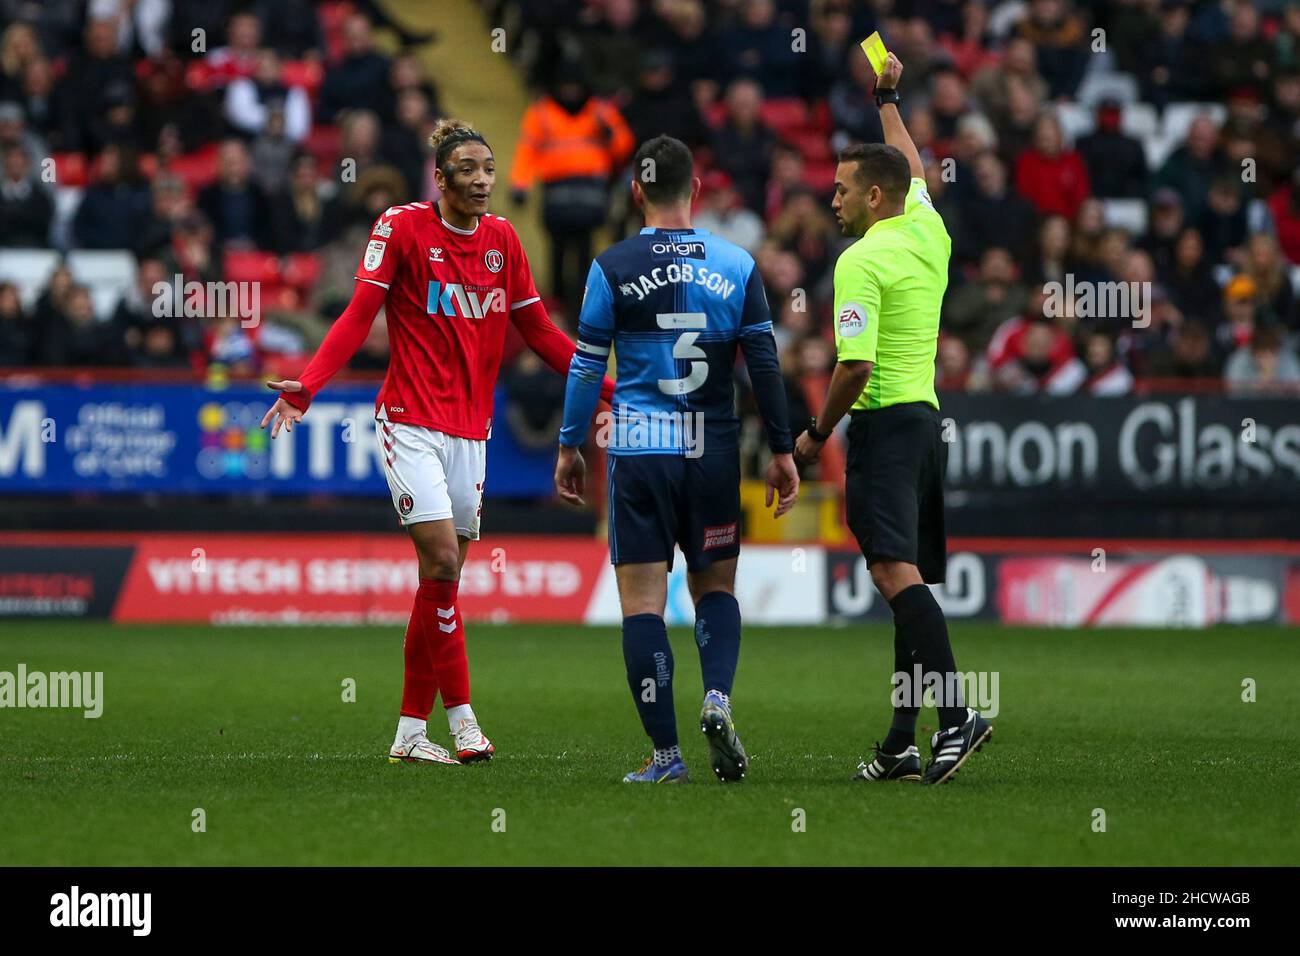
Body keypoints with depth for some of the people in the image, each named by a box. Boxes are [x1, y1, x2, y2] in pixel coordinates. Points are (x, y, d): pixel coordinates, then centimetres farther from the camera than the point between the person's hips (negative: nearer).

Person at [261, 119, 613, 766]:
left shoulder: (501, 238, 9)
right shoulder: (402, 227, -5)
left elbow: (538, 331, 17)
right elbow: (358, 316, -9)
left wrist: (609, 389, 16)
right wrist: (307, 385, -21)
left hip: (471, 431, 5)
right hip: (412, 422, -5)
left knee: (442, 580, 5)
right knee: (441, 560, -16)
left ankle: (410, 731, 10)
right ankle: (461, 719, -11)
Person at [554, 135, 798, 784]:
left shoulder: (613, 268, -3)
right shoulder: (736, 266, 2)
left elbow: (586, 365, -1)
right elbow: (765, 365, 4)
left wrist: (570, 446, 9)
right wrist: (782, 451, 11)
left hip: (639, 450, -2)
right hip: (713, 453, 2)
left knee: (642, 601, 0)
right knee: (715, 585, 17)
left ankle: (666, 753, -3)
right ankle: (718, 696, -9)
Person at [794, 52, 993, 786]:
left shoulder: (862, 261, -12)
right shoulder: (930, 236, 11)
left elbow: (855, 367, -18)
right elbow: (913, 169, 33)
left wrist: (817, 434, -6)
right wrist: (888, 98, 44)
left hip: (884, 423, -9)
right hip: (927, 421, 9)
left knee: (896, 572, -20)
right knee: (911, 586, 8)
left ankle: (956, 712, -35)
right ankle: (904, 744, 9)